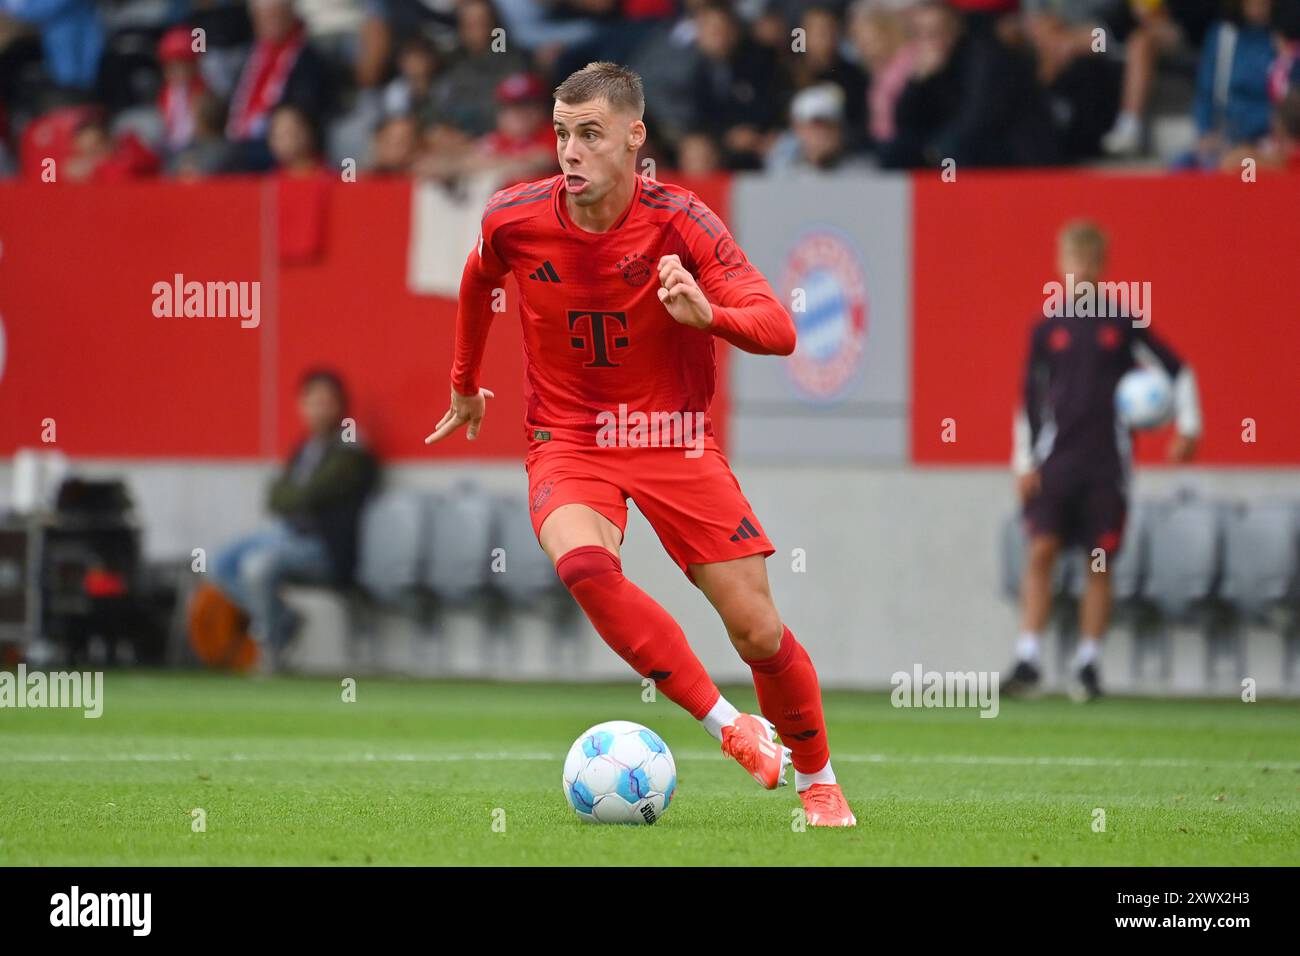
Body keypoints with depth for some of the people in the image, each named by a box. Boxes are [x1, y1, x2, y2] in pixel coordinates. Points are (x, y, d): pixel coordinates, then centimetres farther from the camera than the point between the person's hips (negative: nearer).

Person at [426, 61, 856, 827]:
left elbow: (778, 330, -21)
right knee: (584, 562, -33)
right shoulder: (514, 220, -9)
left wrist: (708, 314, -41)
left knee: (757, 628, -5)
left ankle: (819, 781, 22)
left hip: (674, 439, -1)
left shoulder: (679, 220, -15)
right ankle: (730, 726, -24)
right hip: (567, 441, 1)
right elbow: (478, 284, 16)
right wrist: (466, 384, 27)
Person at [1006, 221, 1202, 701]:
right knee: (1041, 550, -11)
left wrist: (1188, 428, -1)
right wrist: (1024, 463, 3)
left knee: (1099, 563, 0)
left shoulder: (1124, 324, 3)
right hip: (1055, 460, 1)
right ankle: (1028, 657, -11)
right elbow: (1029, 400, 10)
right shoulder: (1047, 328, 7)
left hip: (1107, 462, -1)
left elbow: (1176, 370, 9)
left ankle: (1088, 663, 7)